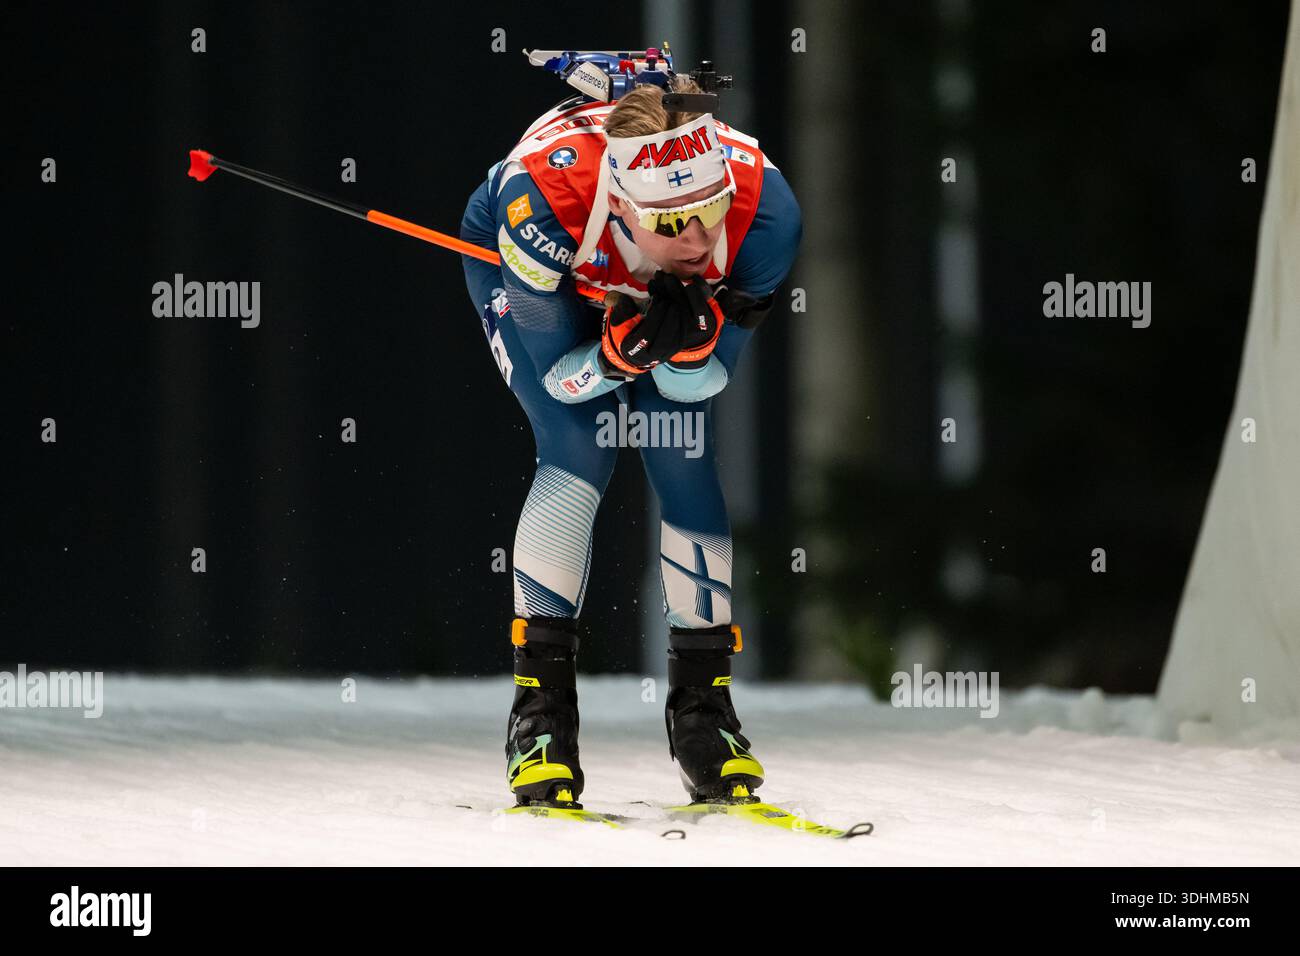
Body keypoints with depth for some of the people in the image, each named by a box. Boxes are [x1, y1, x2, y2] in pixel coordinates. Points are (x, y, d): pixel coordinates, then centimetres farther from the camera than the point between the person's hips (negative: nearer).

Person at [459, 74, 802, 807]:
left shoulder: (763, 208, -38)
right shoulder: (540, 201, -44)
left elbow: (700, 383, -24)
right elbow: (561, 378, -30)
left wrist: (688, 341, -46)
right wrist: (628, 345, -49)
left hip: (666, 294, 2)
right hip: (523, 272, -2)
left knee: (686, 460, -12)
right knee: (581, 451, -20)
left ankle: (703, 706, 1)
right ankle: (542, 706, -13)